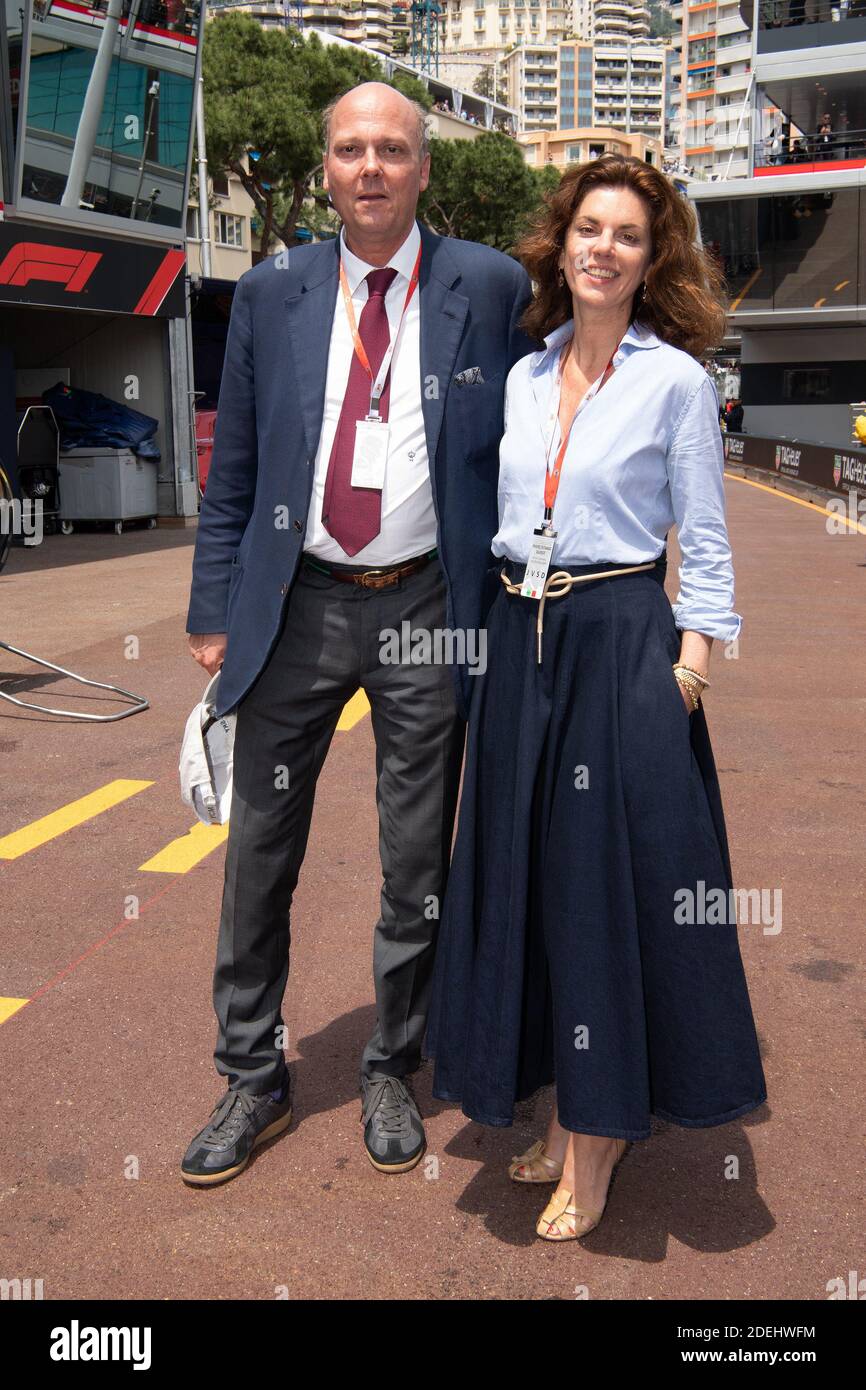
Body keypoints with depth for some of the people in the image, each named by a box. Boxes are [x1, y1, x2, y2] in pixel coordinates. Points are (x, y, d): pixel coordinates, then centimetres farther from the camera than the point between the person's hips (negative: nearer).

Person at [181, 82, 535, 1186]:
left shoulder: (490, 287, 0)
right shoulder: (270, 294, 5)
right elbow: (232, 470, 8)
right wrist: (213, 610, 3)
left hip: (428, 608, -1)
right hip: (296, 607, 2)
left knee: (416, 866, 10)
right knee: (259, 855, 9)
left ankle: (391, 1073, 31)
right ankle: (253, 1079, 28)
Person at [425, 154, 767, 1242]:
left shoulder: (676, 380, -2)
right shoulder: (523, 377, 11)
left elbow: (704, 547, -2)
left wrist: (689, 668, -9)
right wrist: (507, 629, 12)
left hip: (622, 641, -5)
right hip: (518, 638, 6)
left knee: (611, 878, 0)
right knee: (530, 876, 10)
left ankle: (593, 1152, 15)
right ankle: (575, 1115, 28)